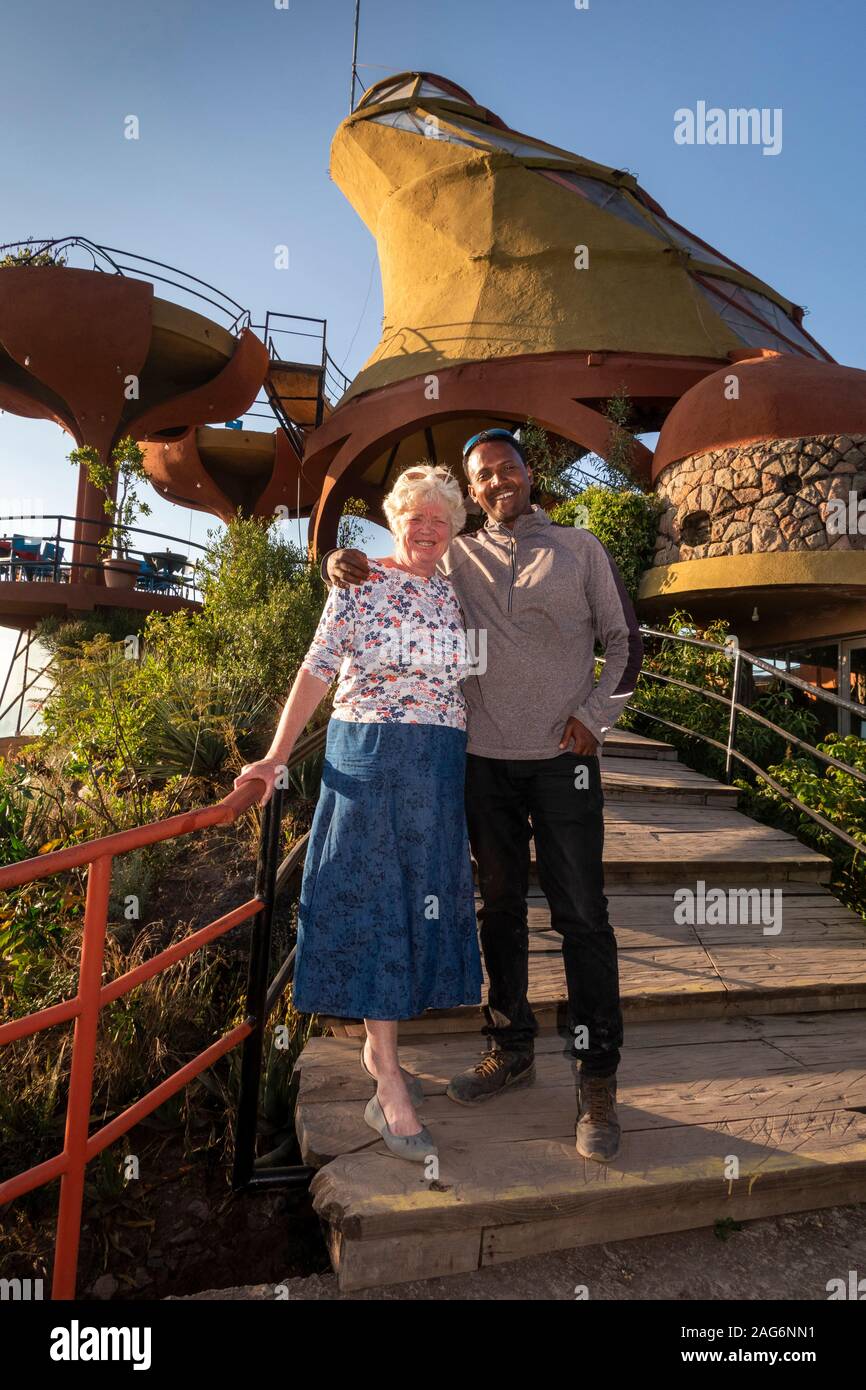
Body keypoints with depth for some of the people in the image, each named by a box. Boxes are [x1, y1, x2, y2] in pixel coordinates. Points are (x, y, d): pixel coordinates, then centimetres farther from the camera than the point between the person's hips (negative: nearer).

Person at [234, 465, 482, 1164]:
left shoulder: (456, 597, 10)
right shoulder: (359, 584, 0)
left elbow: (470, 683, 12)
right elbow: (316, 670, -3)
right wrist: (277, 756, -8)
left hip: (440, 771, 4)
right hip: (365, 760, -4)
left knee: (420, 902, 9)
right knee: (372, 902, -3)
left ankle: (379, 1046, 28)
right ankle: (390, 1085, 4)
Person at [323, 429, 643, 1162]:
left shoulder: (580, 548, 6)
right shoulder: (458, 557, 8)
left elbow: (626, 640, 9)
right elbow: (391, 575, 14)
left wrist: (595, 716, -3)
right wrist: (343, 563, -9)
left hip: (563, 757, -2)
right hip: (487, 760, 2)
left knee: (581, 916, -1)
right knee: (500, 907, 12)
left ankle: (598, 1081, 12)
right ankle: (512, 1048, 29)